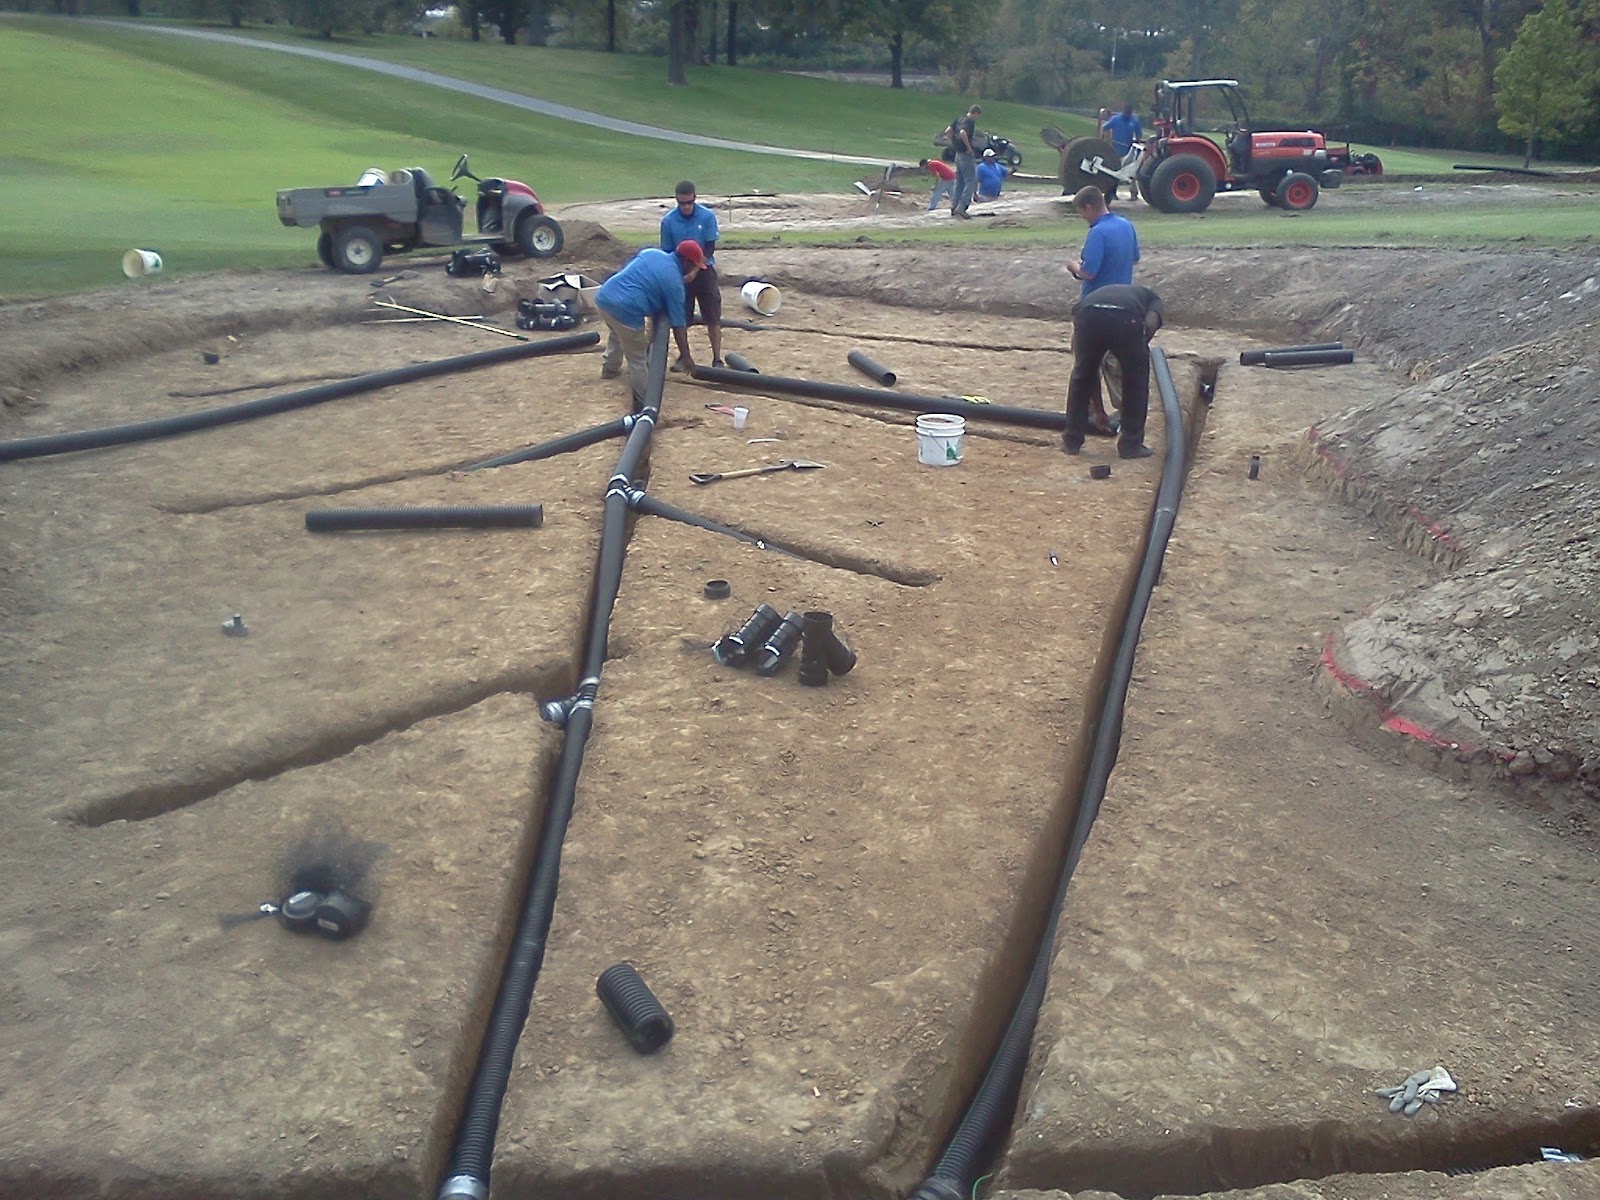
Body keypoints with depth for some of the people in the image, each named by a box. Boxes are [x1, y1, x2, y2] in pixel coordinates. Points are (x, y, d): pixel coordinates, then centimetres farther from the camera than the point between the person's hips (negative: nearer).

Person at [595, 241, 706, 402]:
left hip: (603, 297, 8)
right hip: (625, 310, -8)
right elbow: (678, 324, 1)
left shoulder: (651, 252, 15)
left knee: (616, 334, 38)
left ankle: (609, 369, 59)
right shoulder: (675, 282, -3)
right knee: (638, 359, 8)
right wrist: (685, 356, 9)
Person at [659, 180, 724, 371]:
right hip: (679, 273, 1)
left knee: (713, 318, -4)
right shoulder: (668, 221, -9)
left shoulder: (707, 216, -12)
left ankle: (717, 359, 2)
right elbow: (667, 252, -2)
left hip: (704, 271, -1)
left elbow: (710, 248, -10)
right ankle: (684, 357, 21)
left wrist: (695, 270, -20)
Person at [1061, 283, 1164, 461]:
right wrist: (1137, 351, 25)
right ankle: (1130, 445, 25)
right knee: (1136, 381, 20)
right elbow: (1150, 324, 7)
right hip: (1125, 318, -3)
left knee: (1081, 377, 27)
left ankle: (1072, 440, 32)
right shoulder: (1152, 299, 36)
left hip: (1087, 315, 3)